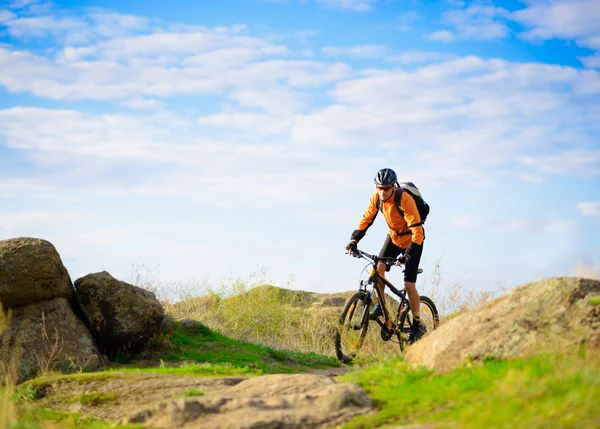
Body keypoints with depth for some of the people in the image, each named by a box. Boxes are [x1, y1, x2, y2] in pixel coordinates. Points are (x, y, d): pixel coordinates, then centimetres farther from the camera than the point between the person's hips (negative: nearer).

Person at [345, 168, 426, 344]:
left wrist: (410, 253, -43)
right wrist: (353, 240, -18)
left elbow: (417, 230, -34)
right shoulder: (376, 198, -16)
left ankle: (418, 326, 4)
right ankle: (380, 304, 0)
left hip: (411, 239, -5)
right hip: (394, 236, 5)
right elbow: (366, 219, -6)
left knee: (409, 284, -9)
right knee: (379, 266, -20)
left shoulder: (405, 199, -32)